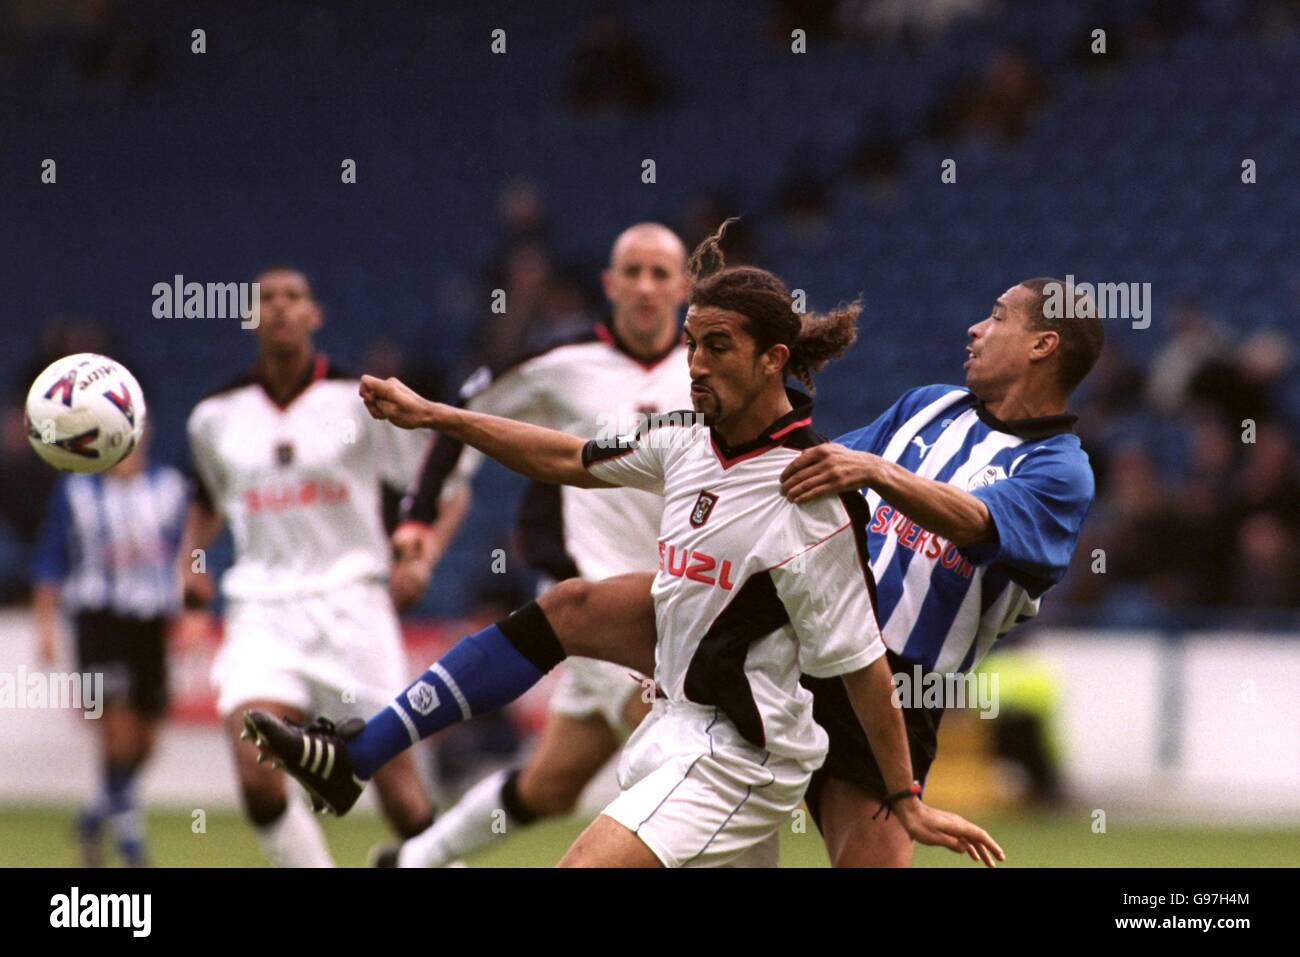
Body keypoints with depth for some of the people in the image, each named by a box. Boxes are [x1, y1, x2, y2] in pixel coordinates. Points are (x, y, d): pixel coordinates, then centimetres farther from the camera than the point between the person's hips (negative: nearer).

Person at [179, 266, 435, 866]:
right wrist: (191, 557, 8)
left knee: (398, 787, -3)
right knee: (256, 777, -20)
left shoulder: (360, 400, -2)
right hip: (260, 610, 2)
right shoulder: (216, 416, 7)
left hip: (350, 606, -2)